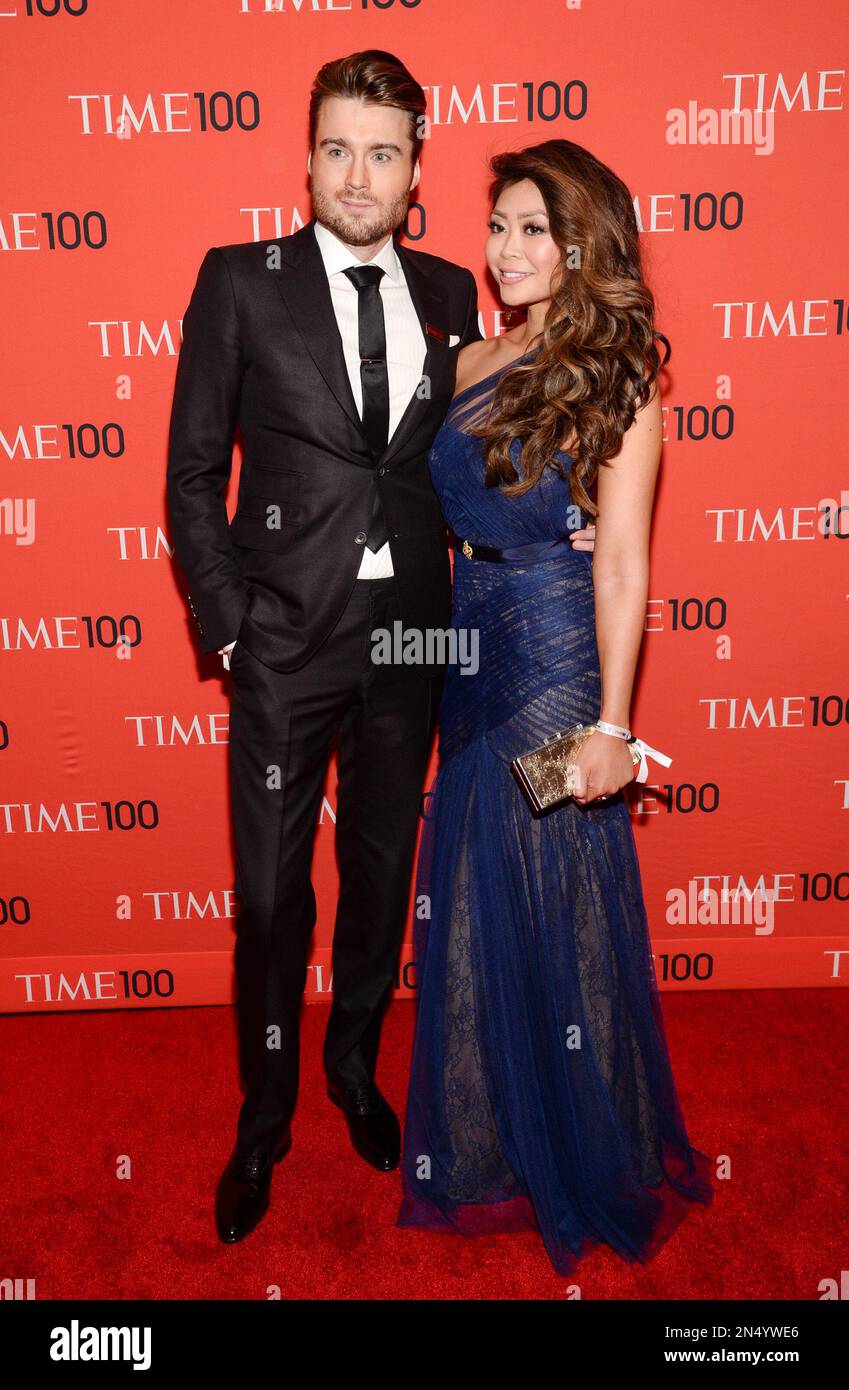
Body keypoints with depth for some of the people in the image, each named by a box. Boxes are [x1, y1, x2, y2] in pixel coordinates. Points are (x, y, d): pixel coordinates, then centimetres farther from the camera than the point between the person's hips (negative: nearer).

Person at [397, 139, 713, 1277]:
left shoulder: (615, 385, -8)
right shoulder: (475, 365, 10)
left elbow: (621, 569, -13)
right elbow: (452, 522, 12)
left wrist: (612, 725, -17)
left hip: (558, 660, -6)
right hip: (470, 659, 6)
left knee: (564, 911, 6)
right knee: (474, 903, 15)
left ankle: (596, 1165, 33)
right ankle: (494, 1141, 40)